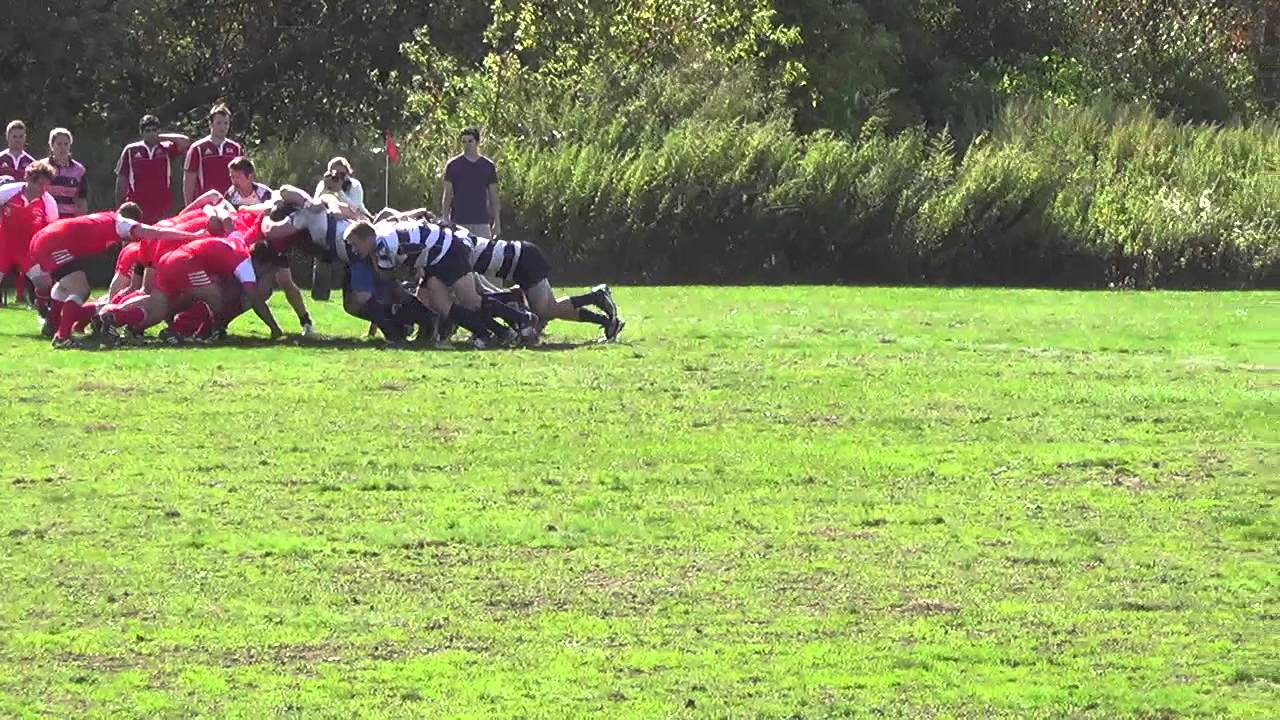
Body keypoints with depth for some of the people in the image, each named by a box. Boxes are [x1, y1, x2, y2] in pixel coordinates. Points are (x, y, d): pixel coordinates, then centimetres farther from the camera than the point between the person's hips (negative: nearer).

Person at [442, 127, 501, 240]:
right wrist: (445, 220, -5)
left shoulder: (488, 166, 7)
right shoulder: (453, 165, 3)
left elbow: (493, 196, 9)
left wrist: (497, 222, 3)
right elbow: (447, 195, 3)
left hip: (481, 222, 1)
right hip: (459, 221, -1)